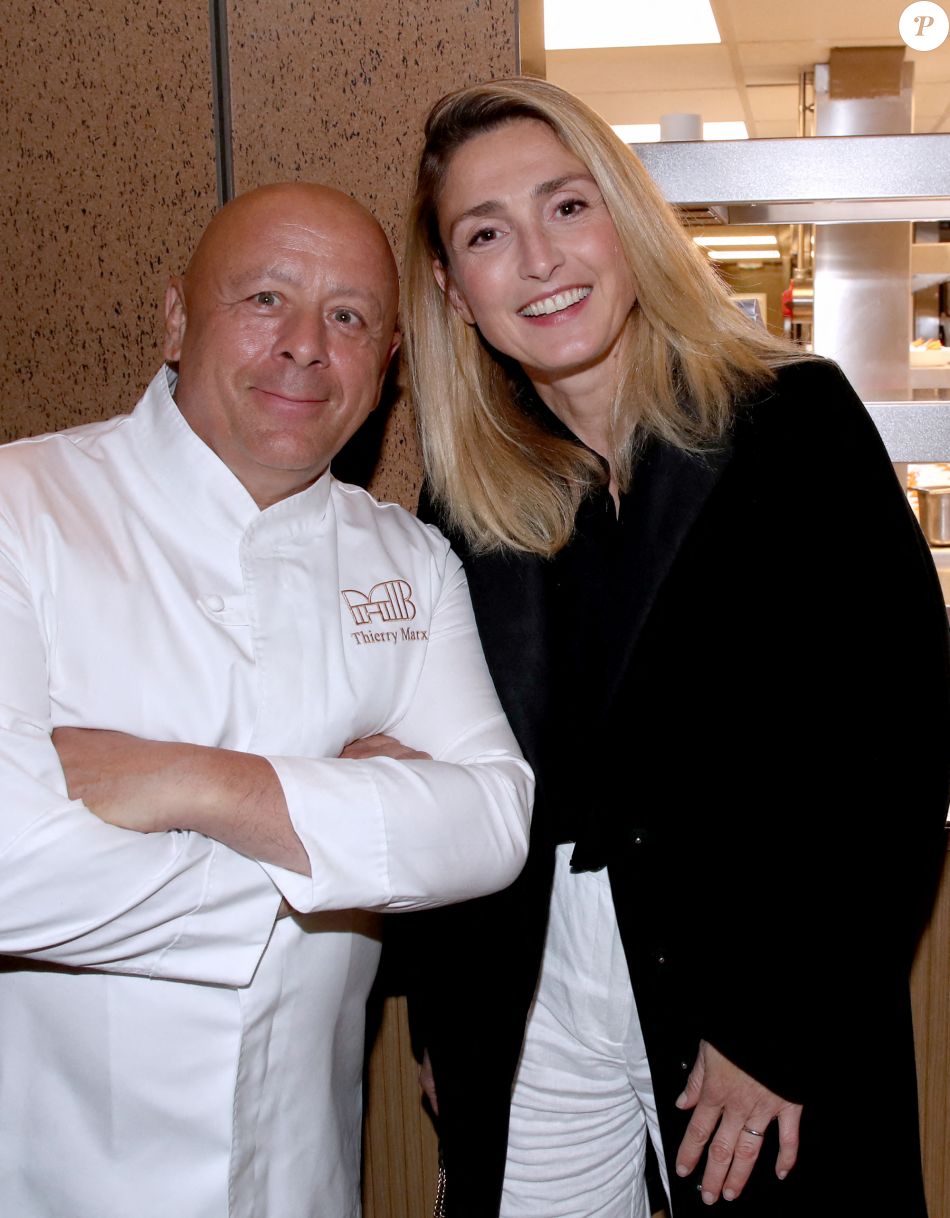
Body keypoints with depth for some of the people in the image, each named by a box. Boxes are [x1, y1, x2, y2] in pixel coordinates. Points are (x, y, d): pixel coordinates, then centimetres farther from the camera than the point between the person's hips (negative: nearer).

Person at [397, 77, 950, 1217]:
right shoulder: (465, 492, 2)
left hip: (759, 1010, -3)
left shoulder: (792, 420, -10)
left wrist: (776, 1032, -14)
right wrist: (444, 1018, 5)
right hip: (527, 1023, 3)